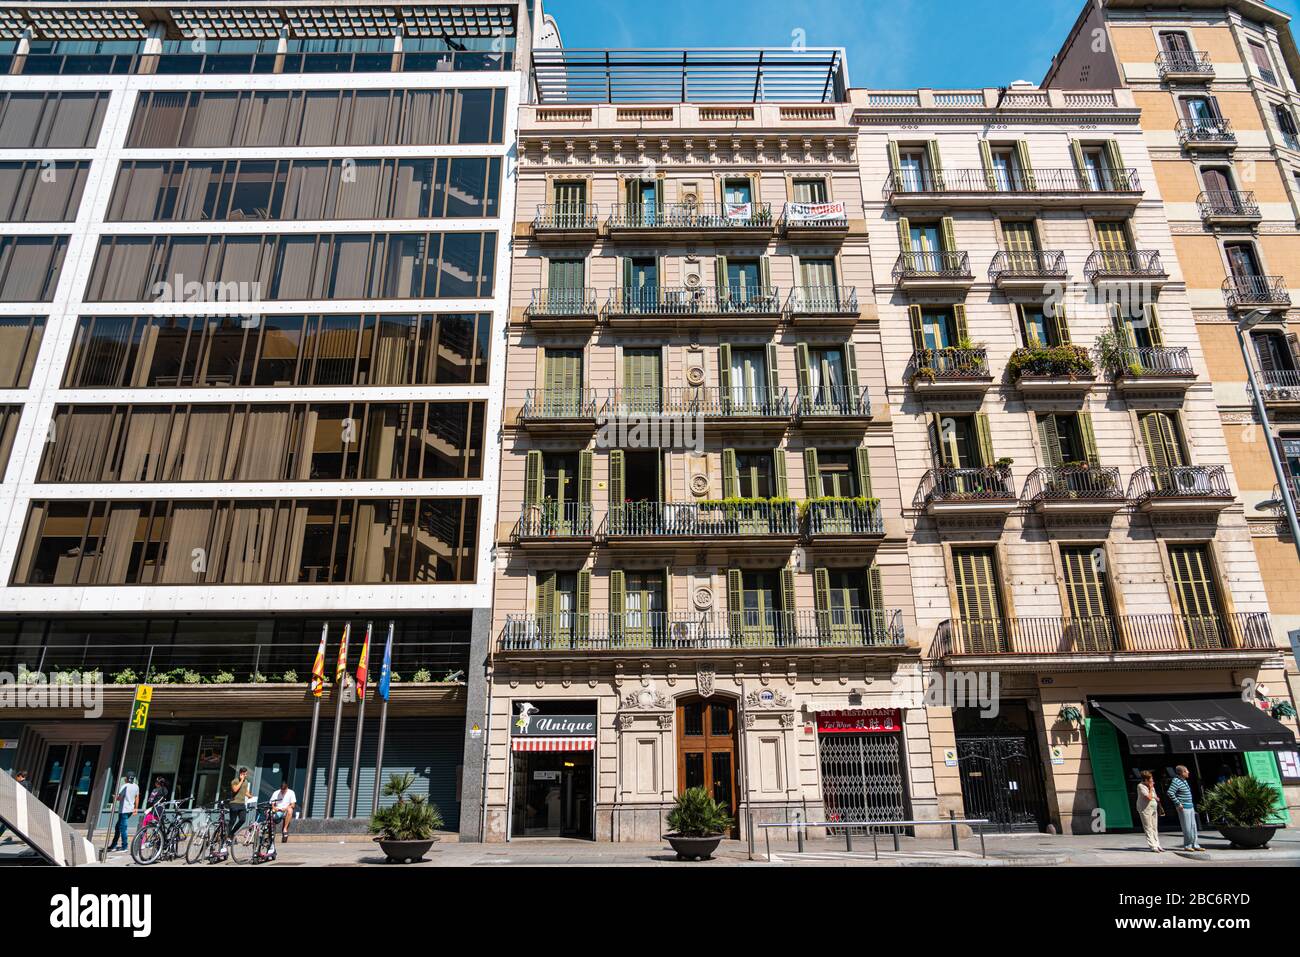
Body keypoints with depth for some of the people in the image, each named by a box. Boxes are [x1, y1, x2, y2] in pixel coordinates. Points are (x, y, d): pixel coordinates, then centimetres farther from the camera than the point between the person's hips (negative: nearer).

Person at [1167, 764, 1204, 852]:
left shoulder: (1184, 780, 12)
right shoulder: (1176, 781, -17)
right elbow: (1170, 793, -26)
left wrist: (1192, 805, 21)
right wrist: (1178, 803, -21)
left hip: (1190, 807, 9)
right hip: (1184, 808, -9)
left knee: (1193, 826, 12)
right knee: (1187, 827, -3)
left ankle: (1195, 845, 19)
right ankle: (1187, 846, 6)